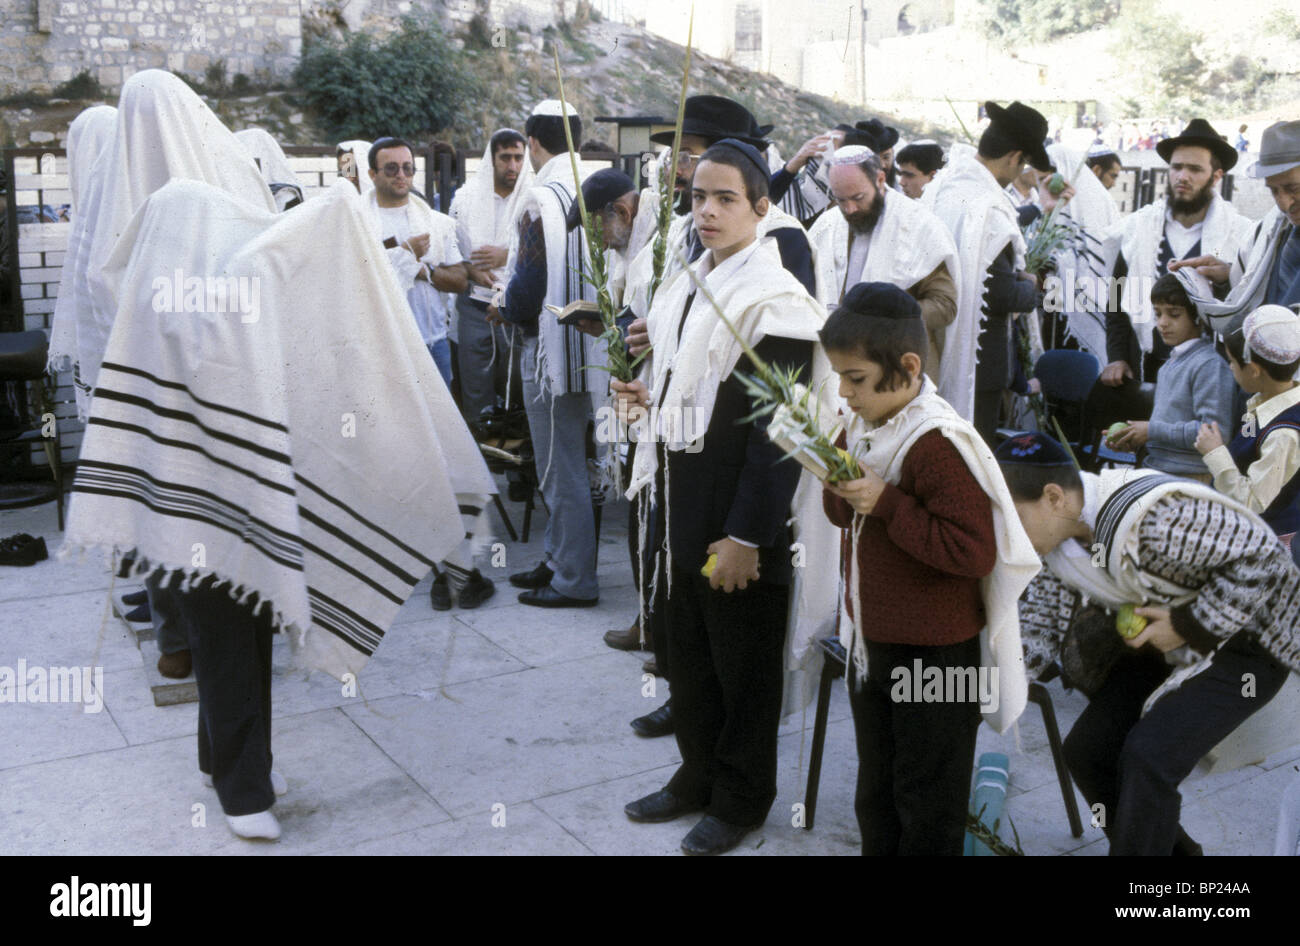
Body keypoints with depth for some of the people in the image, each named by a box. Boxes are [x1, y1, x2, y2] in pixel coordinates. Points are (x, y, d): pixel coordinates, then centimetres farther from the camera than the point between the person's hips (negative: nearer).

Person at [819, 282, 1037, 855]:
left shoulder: (936, 444, -24)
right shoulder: (863, 426, 3)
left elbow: (975, 550, -29)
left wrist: (885, 501, -28)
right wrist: (837, 481, -7)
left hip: (931, 656, -9)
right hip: (870, 641, 9)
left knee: (926, 803, 8)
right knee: (875, 788, 24)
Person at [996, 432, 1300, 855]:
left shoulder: (1153, 519, -35)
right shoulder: (1054, 530, -9)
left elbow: (1265, 558, -29)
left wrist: (1191, 625, -25)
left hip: (1246, 639, -8)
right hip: (1172, 635, 8)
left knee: (1147, 758, -24)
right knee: (1087, 750, 3)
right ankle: (1171, 849, 24)